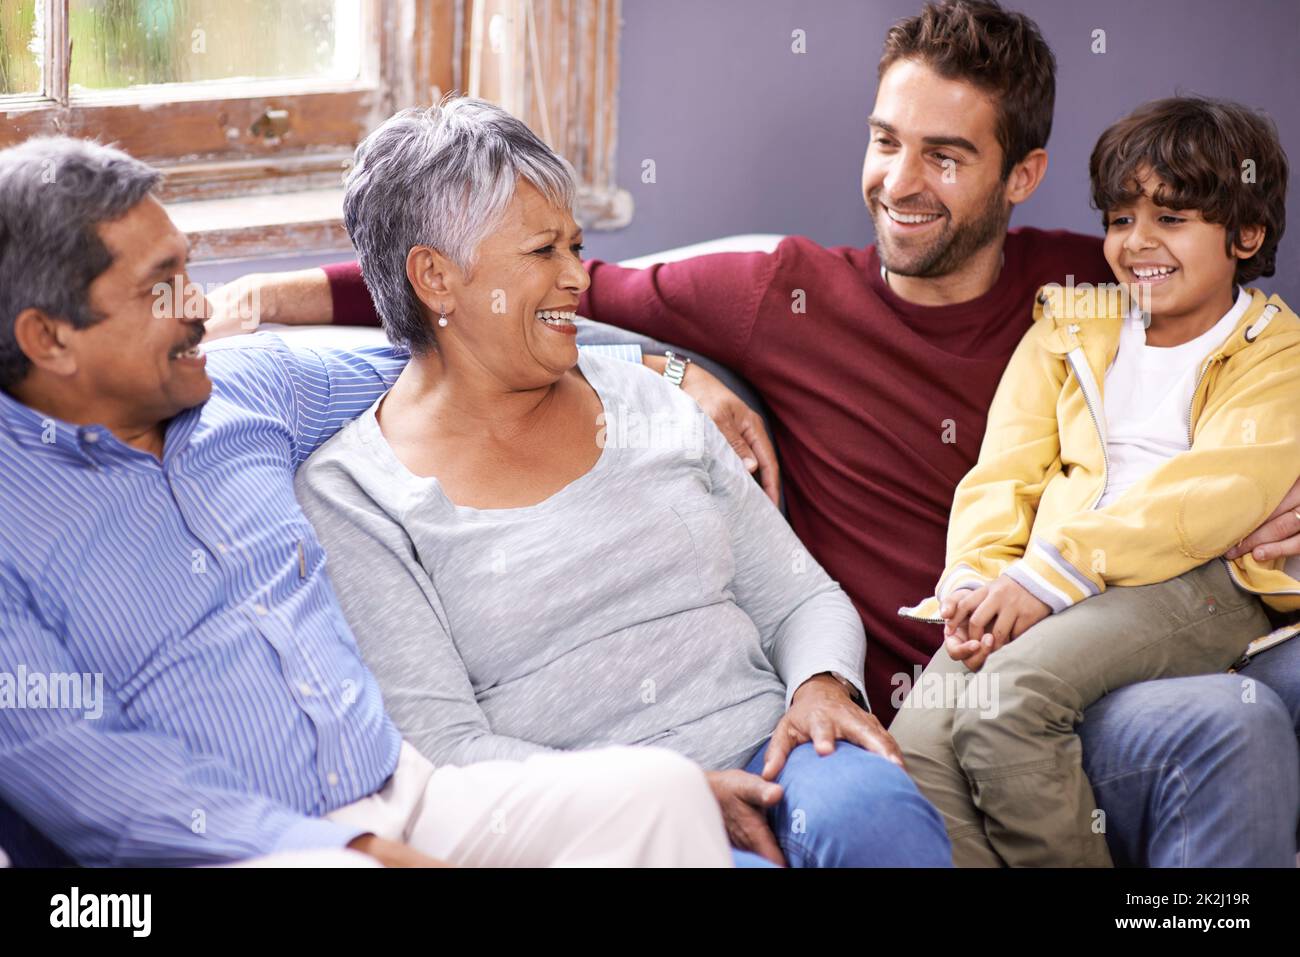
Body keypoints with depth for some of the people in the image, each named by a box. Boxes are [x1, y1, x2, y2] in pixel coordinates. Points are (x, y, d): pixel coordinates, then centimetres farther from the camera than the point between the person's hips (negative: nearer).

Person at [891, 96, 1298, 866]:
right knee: (918, 742, -25)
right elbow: (1003, 475, 16)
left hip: (1200, 580, -4)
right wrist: (976, 583, -7)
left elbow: (1218, 491, -9)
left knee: (1005, 701, -32)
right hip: (1044, 591, 5)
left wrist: (1051, 572, -19)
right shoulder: (1068, 328, 25)